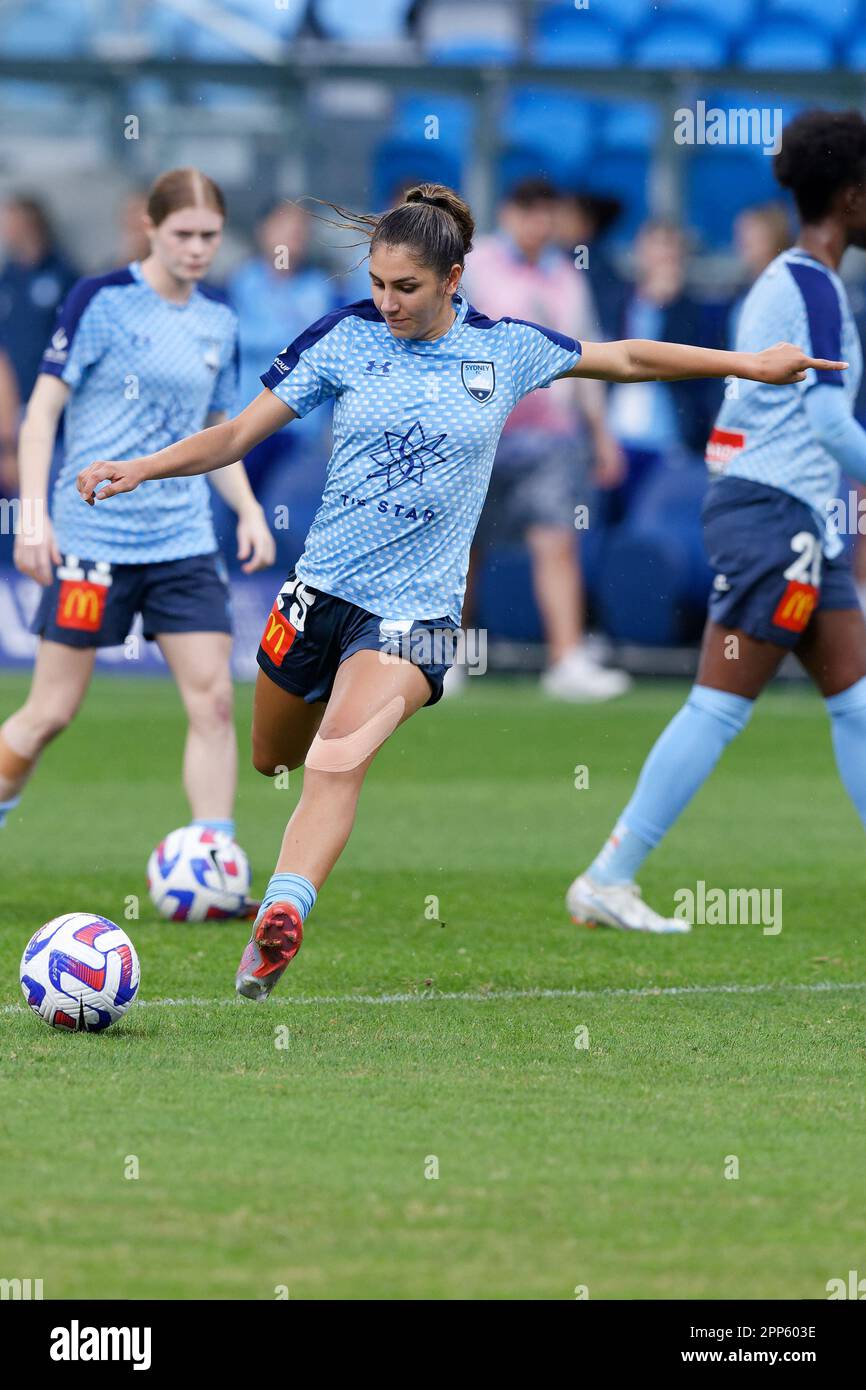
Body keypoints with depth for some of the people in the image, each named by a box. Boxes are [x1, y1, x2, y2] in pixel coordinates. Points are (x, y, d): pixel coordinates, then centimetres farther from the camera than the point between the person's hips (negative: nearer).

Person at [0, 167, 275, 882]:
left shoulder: (218, 320, 10)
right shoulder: (101, 301, -7)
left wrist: (248, 509, 6)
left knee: (214, 699, -7)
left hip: (185, 541, 5)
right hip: (93, 536, -5)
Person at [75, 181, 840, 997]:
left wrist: (750, 365, 20)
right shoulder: (345, 339, -2)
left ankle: (279, 921, -36)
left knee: (336, 761, -24)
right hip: (321, 588, 2)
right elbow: (237, 436, 0)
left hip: (415, 609, -2)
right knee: (270, 761, 12)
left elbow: (627, 359, 16)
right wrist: (140, 468, -15)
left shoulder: (507, 349, 0)